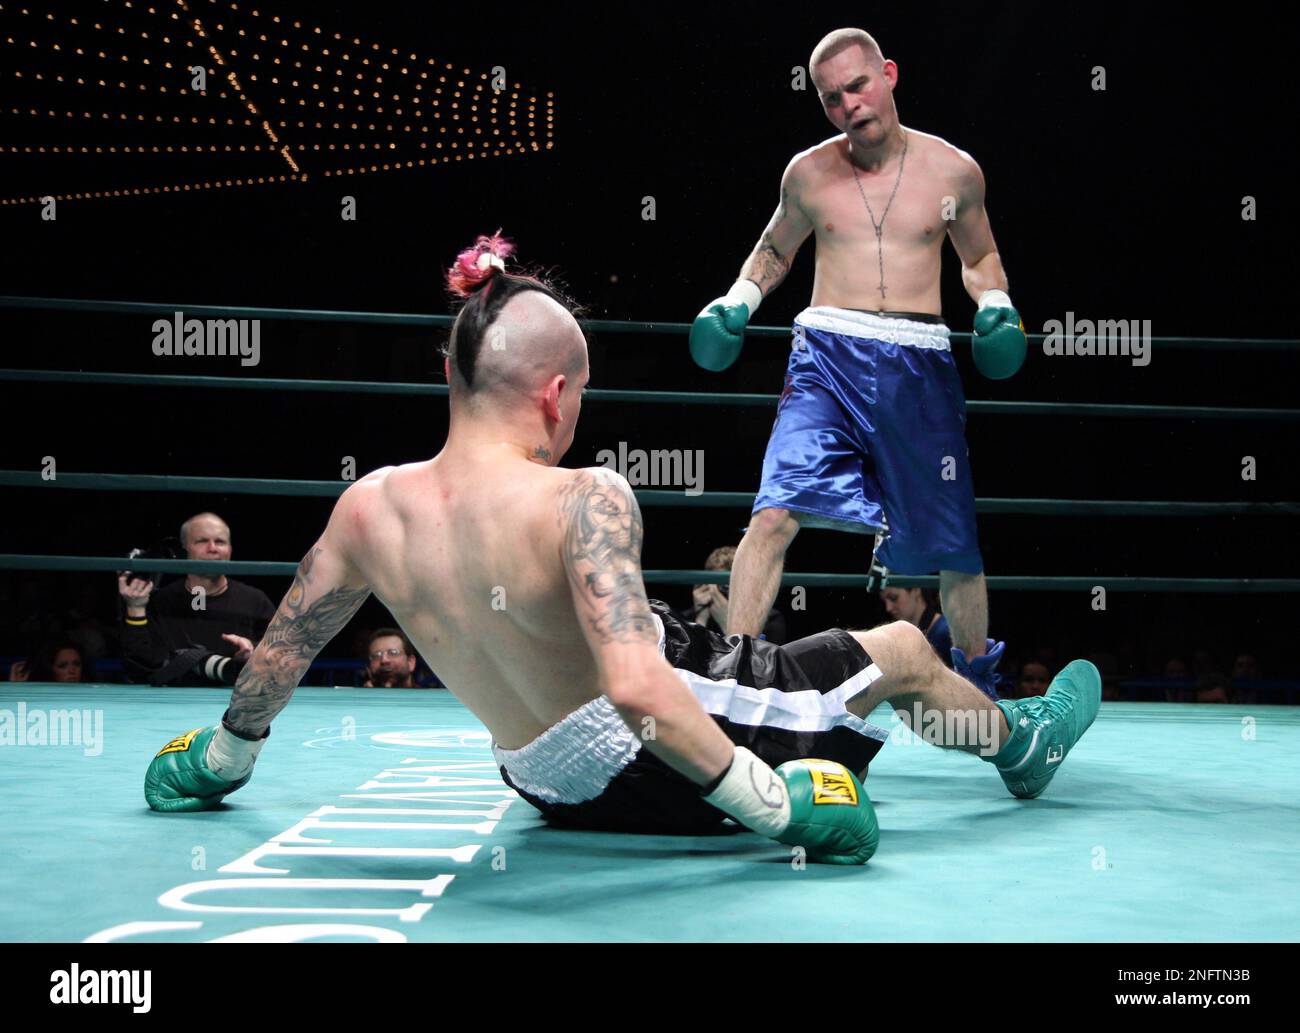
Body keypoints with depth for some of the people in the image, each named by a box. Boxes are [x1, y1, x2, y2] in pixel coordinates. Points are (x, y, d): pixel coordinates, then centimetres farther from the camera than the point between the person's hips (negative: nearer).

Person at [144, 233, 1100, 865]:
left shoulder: (368, 507, -11)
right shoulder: (583, 500, -30)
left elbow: (272, 661, 0)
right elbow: (638, 688, -39)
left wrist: (218, 762, 19)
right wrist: (780, 808, -30)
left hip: (561, 788, 6)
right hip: (669, 766, -6)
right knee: (905, 651, 15)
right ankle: (1024, 745, 45)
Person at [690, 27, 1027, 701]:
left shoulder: (953, 171, 5)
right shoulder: (808, 173, 6)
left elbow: (979, 256, 20)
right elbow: (775, 251, 23)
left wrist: (995, 304, 0)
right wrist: (738, 300, 5)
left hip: (919, 365, 1)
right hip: (828, 353, 0)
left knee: (952, 544, 9)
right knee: (776, 511, -21)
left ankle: (978, 681, 34)